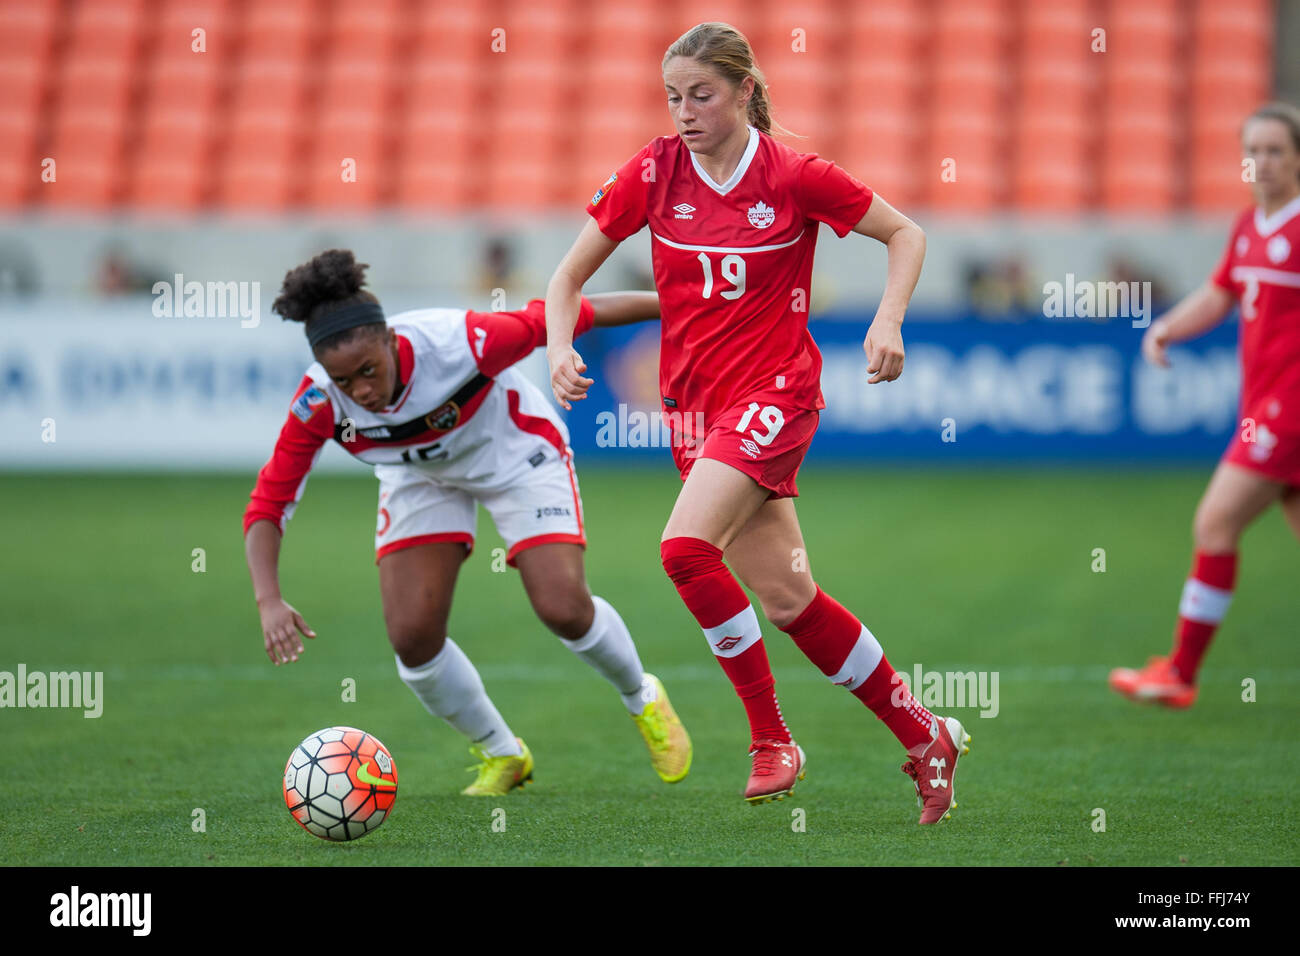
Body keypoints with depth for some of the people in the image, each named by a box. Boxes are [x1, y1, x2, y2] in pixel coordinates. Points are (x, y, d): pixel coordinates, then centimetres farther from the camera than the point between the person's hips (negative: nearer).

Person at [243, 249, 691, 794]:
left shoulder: (458, 341, -39)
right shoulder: (318, 404, -31)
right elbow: (266, 508, -25)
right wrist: (269, 600, -41)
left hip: (515, 451, -3)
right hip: (421, 478, 3)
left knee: (564, 610, -15)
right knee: (412, 638, -11)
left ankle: (643, 700, 19)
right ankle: (501, 756, 15)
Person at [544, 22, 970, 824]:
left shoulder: (796, 177, -9)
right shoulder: (654, 173, 0)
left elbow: (905, 233, 2)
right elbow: (571, 275, 6)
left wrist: (888, 321, -13)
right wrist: (560, 348, -12)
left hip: (775, 392, -4)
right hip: (694, 400, 5)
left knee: (687, 546, -25)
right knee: (786, 597, 3)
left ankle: (772, 739, -12)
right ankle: (924, 736, 18)